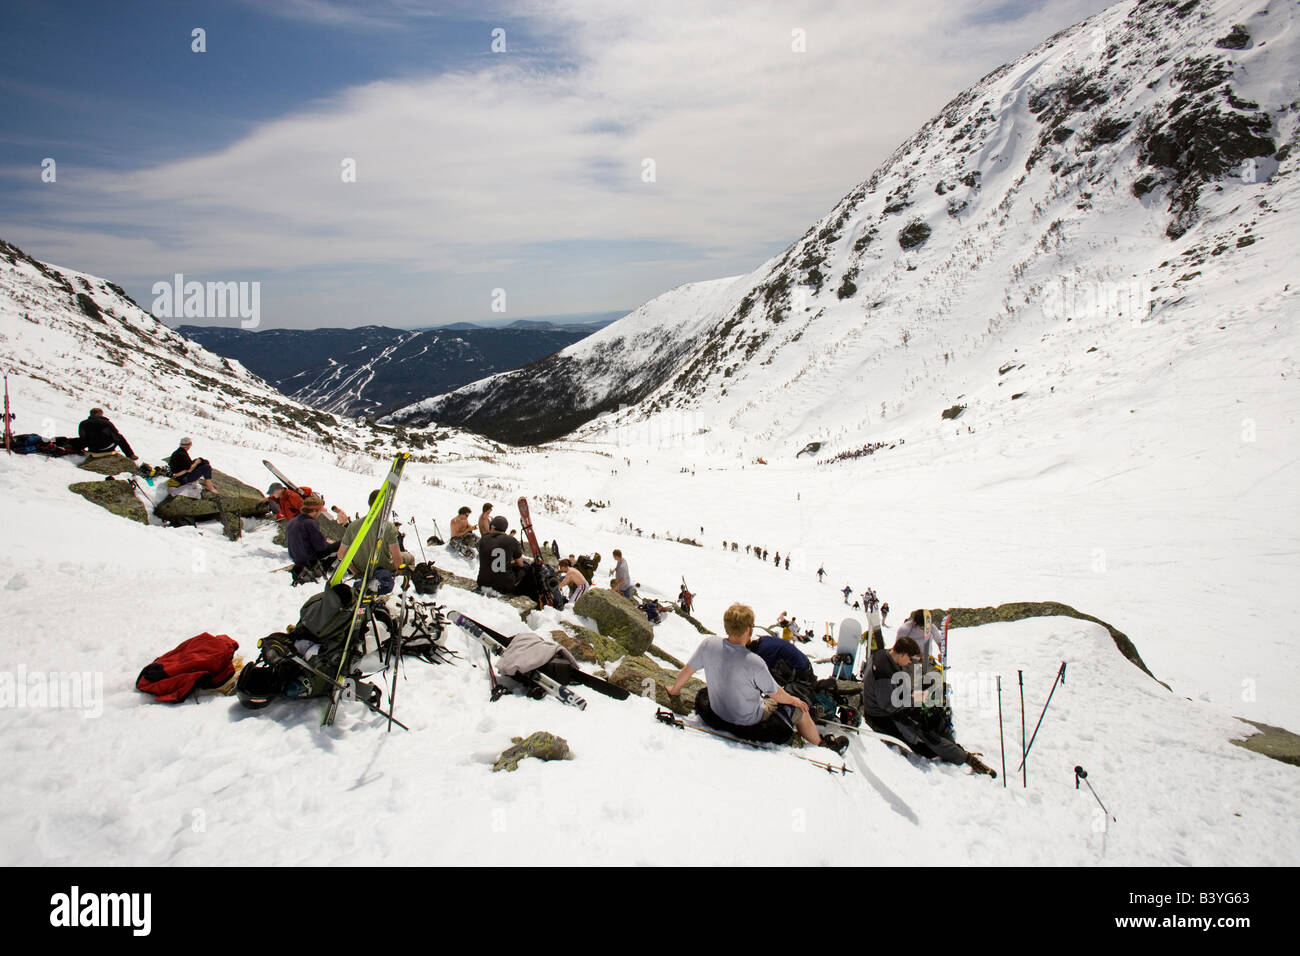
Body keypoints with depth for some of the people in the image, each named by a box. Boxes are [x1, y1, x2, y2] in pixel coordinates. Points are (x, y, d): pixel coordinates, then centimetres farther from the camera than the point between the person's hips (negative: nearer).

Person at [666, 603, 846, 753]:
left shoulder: (708, 644, -20)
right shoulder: (754, 663, -32)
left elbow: (687, 670, -4)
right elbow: (776, 694, -16)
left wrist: (675, 689, 16)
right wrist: (794, 700, 6)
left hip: (717, 713, 6)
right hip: (749, 723, -6)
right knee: (800, 710, 13)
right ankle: (823, 745, 37)